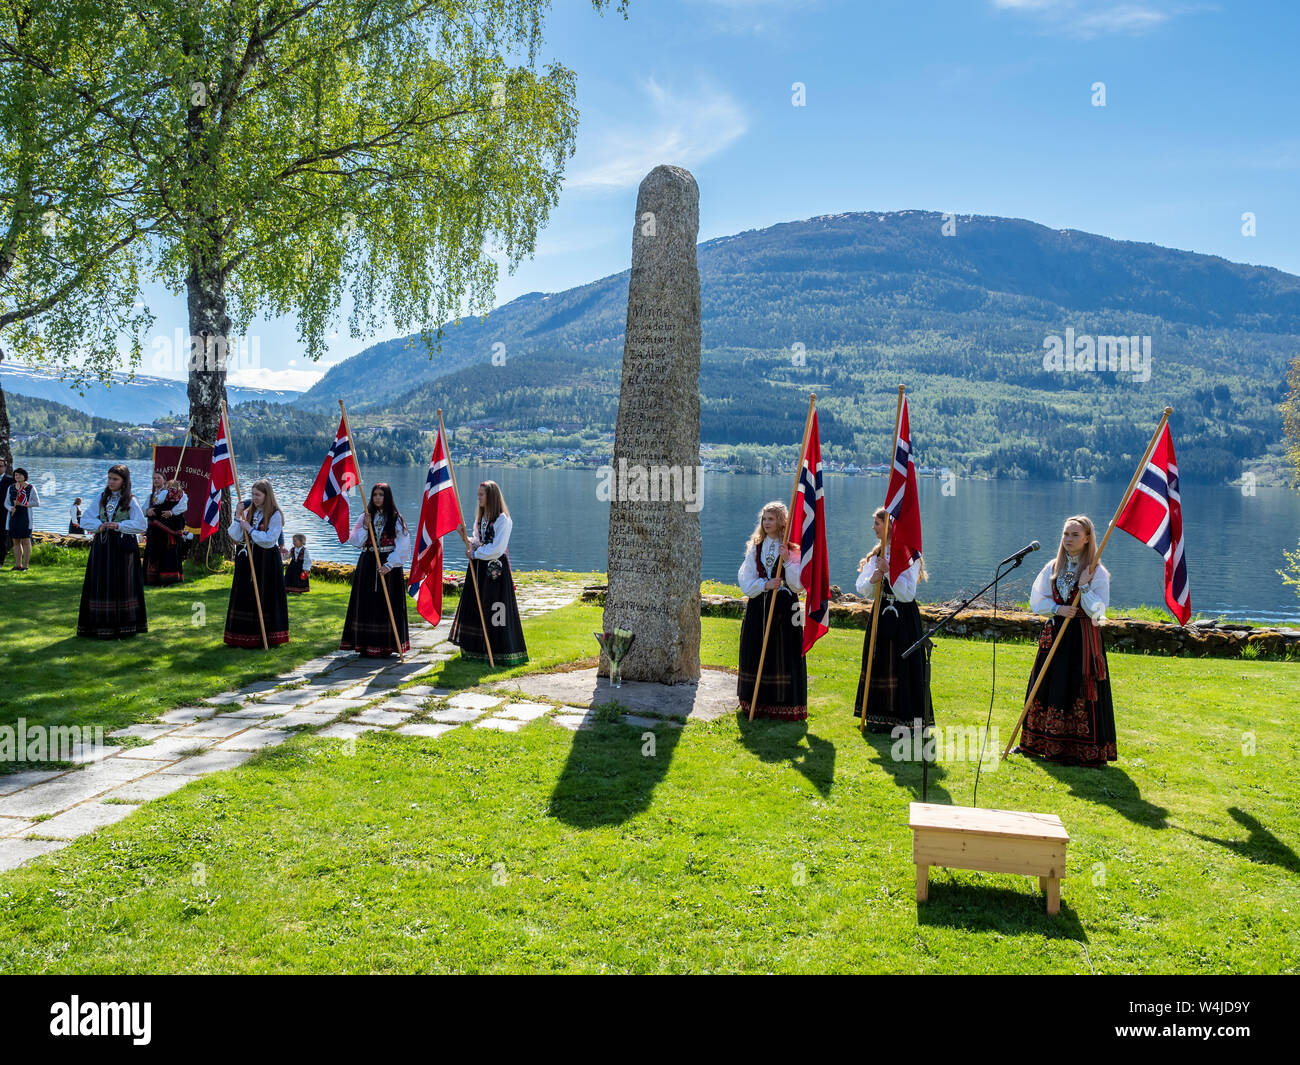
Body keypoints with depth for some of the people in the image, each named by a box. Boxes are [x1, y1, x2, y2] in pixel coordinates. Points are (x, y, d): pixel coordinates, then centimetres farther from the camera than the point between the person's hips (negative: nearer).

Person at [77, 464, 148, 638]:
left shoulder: (130, 501, -1)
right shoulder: (102, 498, 11)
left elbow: (141, 525, -10)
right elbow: (85, 520, 7)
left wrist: (119, 525, -19)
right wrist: (99, 525, -13)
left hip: (123, 547, -4)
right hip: (102, 546, 4)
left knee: (123, 584, -2)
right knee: (100, 584, 3)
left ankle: (124, 627, 6)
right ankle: (101, 625, 9)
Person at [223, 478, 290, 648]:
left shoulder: (275, 515, -6)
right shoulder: (248, 512, 8)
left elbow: (269, 540, -15)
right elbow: (236, 537, 1)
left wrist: (250, 530, -13)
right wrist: (237, 518, -10)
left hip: (267, 561, -5)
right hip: (248, 559, 5)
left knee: (266, 597, 0)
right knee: (244, 596, 5)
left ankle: (267, 637, 10)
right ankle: (243, 636, 13)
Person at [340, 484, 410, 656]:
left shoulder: (395, 519, 1)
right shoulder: (365, 517, 9)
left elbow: (403, 546, -6)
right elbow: (354, 541, 2)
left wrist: (389, 565, -15)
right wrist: (365, 527, -12)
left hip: (388, 566, -3)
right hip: (368, 565, 3)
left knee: (387, 604, -3)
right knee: (367, 603, 1)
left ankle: (386, 646, 3)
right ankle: (367, 646, 6)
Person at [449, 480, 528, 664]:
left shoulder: (503, 519, -12)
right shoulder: (481, 517, 13)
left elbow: (497, 549, -17)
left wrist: (475, 554, -11)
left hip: (495, 568, -8)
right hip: (479, 567, 8)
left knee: (494, 607, -6)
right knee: (474, 606, 9)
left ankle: (499, 651, 2)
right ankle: (476, 649, 18)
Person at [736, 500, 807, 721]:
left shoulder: (792, 548, 0)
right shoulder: (755, 547, 10)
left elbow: (799, 584, -6)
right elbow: (745, 579, 4)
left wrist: (787, 562, -19)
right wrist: (765, 585, -13)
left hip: (785, 607, -3)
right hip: (758, 606, 4)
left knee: (784, 654, -3)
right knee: (757, 653, 5)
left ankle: (785, 705, 5)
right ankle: (757, 704, 15)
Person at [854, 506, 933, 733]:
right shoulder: (877, 554, 11)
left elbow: (907, 593, -18)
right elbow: (862, 588, 4)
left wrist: (889, 572, -26)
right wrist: (871, 581, -17)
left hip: (904, 619, -7)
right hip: (882, 615, 7)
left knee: (904, 667, -3)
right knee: (880, 664, 10)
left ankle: (905, 719, 6)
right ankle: (882, 717, 20)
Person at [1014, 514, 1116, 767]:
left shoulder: (1097, 573, -4)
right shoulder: (1052, 568, 9)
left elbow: (1097, 612, -11)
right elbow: (1036, 601, 6)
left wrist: (1084, 586, -20)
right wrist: (1057, 608, -10)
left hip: (1083, 639, -4)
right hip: (1055, 635, 4)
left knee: (1081, 693, -4)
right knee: (1048, 689, 9)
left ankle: (1083, 751, 4)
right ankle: (1037, 743, 20)